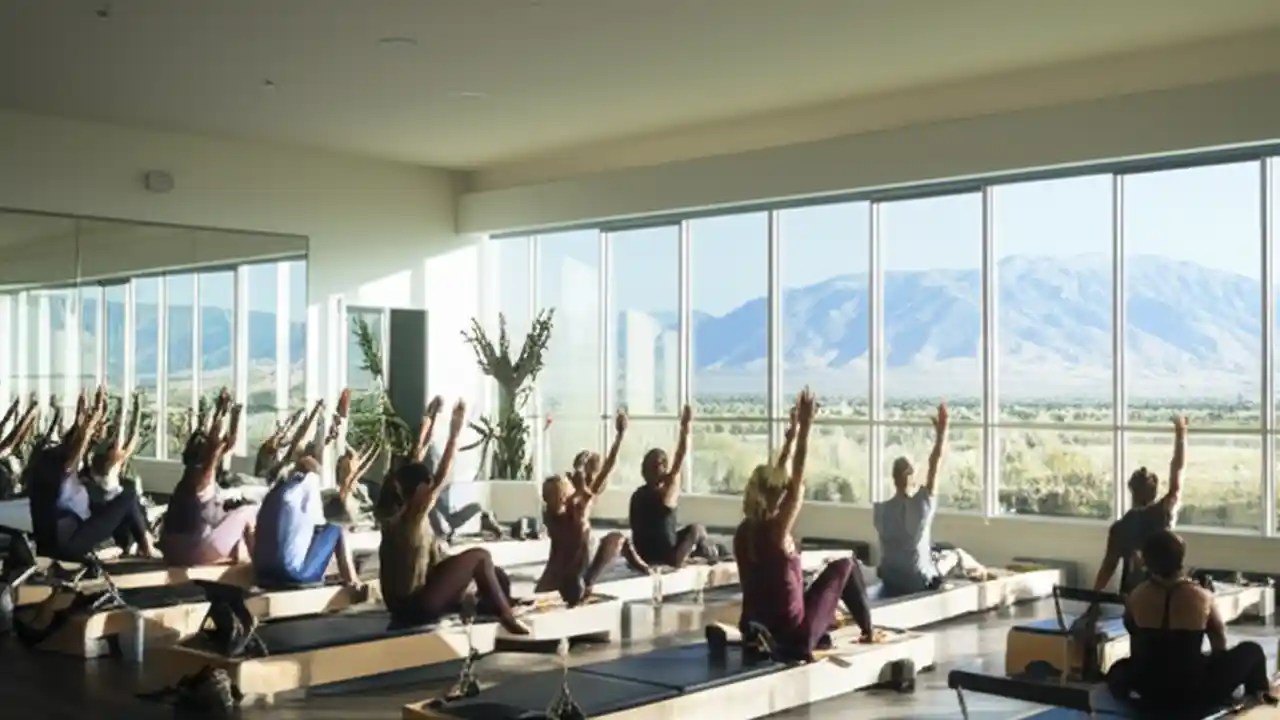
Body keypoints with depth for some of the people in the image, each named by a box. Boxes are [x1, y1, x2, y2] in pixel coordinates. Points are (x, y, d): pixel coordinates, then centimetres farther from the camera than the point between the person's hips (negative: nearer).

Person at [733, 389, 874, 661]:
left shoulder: (744, 530, 1)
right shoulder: (776, 529, -17)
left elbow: (774, 477, 11)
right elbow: (798, 476, -16)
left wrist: (792, 435, 15)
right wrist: (805, 428, -13)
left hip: (764, 630, 7)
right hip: (794, 635, -7)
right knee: (845, 565, 13)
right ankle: (867, 629, 24)